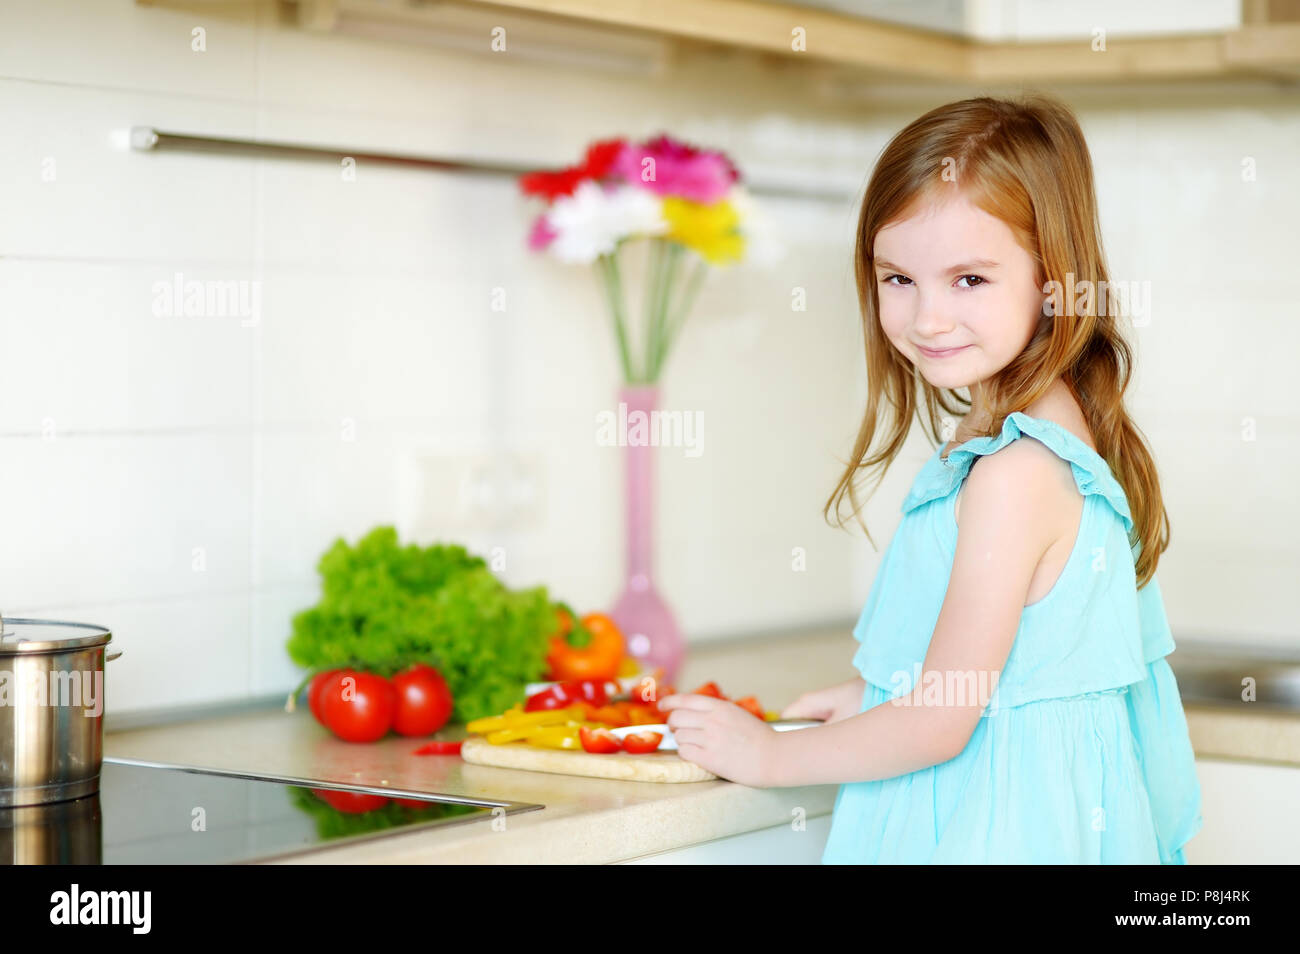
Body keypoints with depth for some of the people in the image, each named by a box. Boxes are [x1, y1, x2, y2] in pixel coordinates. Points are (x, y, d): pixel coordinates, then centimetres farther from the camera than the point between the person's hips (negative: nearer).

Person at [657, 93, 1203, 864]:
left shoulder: (1013, 476, -24)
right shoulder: (1064, 428, 4)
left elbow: (942, 722, -19)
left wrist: (767, 754, -8)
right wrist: (876, 699, 17)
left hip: (995, 823, -9)